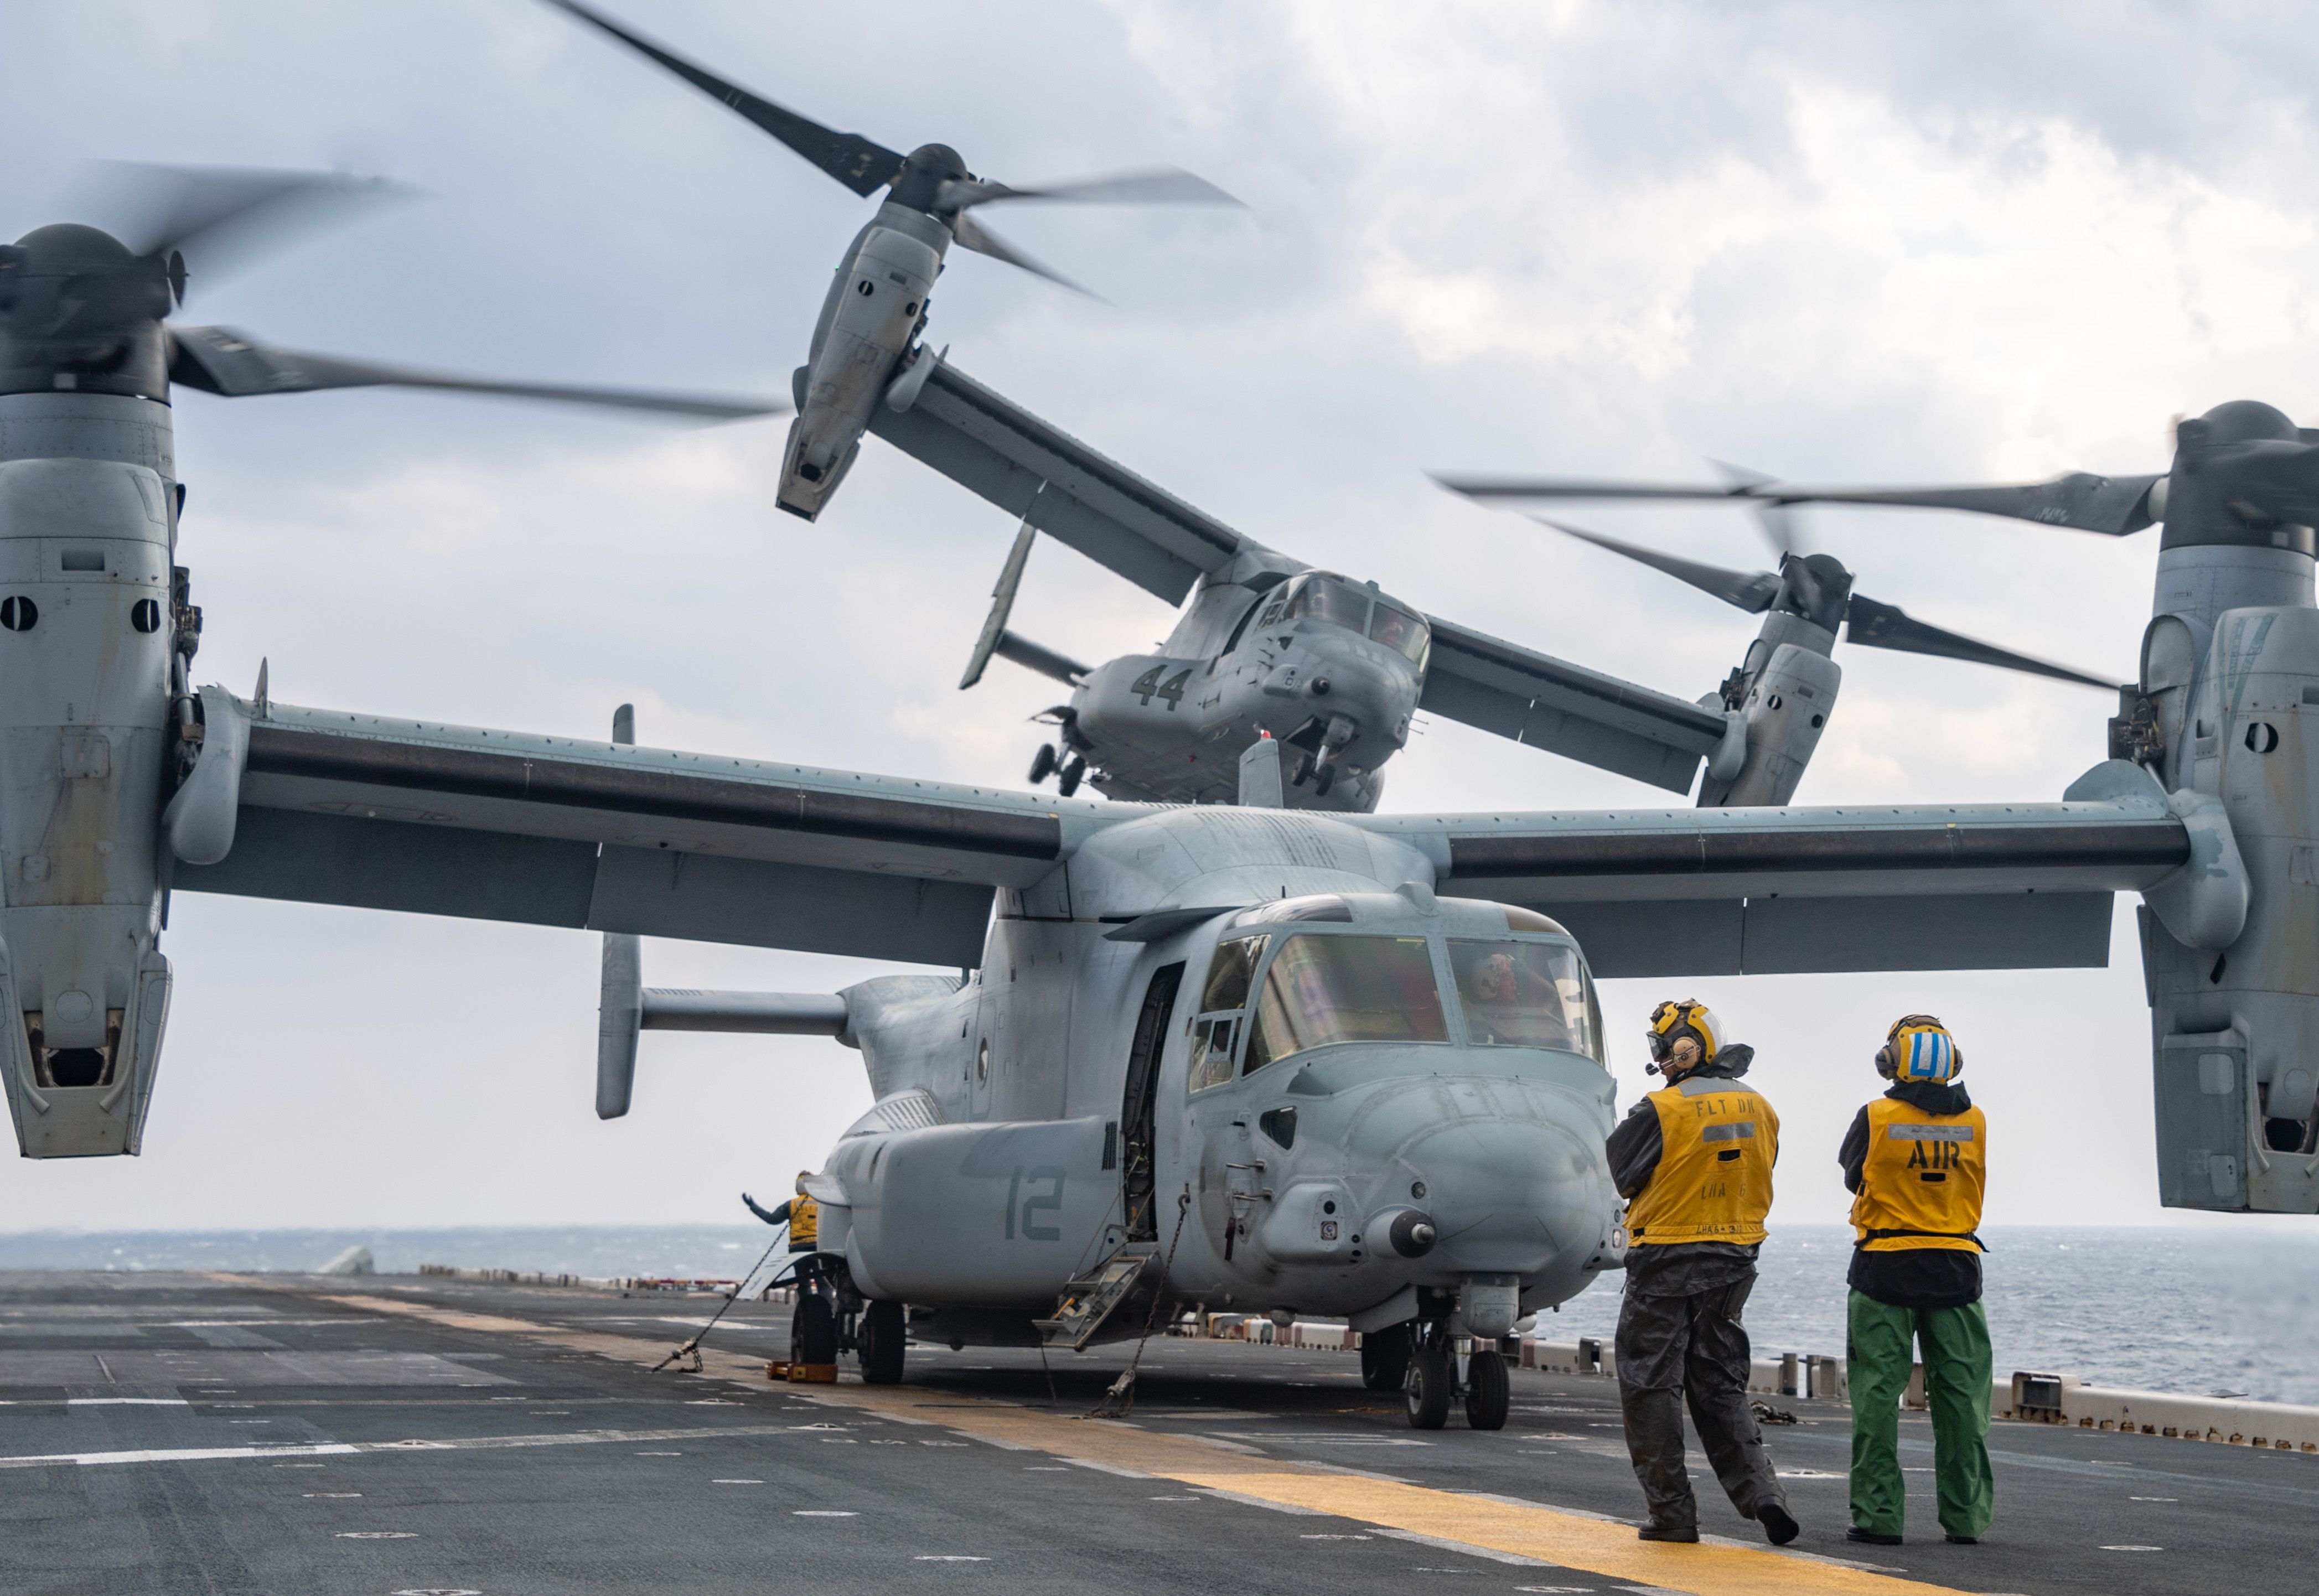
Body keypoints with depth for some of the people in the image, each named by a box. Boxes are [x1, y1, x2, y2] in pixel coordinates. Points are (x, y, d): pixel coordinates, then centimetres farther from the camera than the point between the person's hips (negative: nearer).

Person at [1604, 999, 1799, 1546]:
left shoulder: (1660, 1110, -16)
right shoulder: (1760, 1110, 3)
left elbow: (1621, 1175, -5)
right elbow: (1759, 1180, 13)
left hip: (1665, 1260, -5)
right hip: (1734, 1260, 6)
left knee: (1652, 1388, 5)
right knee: (1720, 1387, 14)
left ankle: (1672, 1515, 4)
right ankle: (1762, 1492, -3)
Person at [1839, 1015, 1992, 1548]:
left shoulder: (1876, 1118, -9)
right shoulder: (1974, 1122, -1)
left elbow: (1851, 1172, 6)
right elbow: (1974, 1182, 10)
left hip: (1885, 1266, -2)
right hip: (1955, 1268, 2)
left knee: (1878, 1394, 3)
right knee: (1960, 1394, 9)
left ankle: (1878, 1515, 1)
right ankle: (1966, 1517, 11)